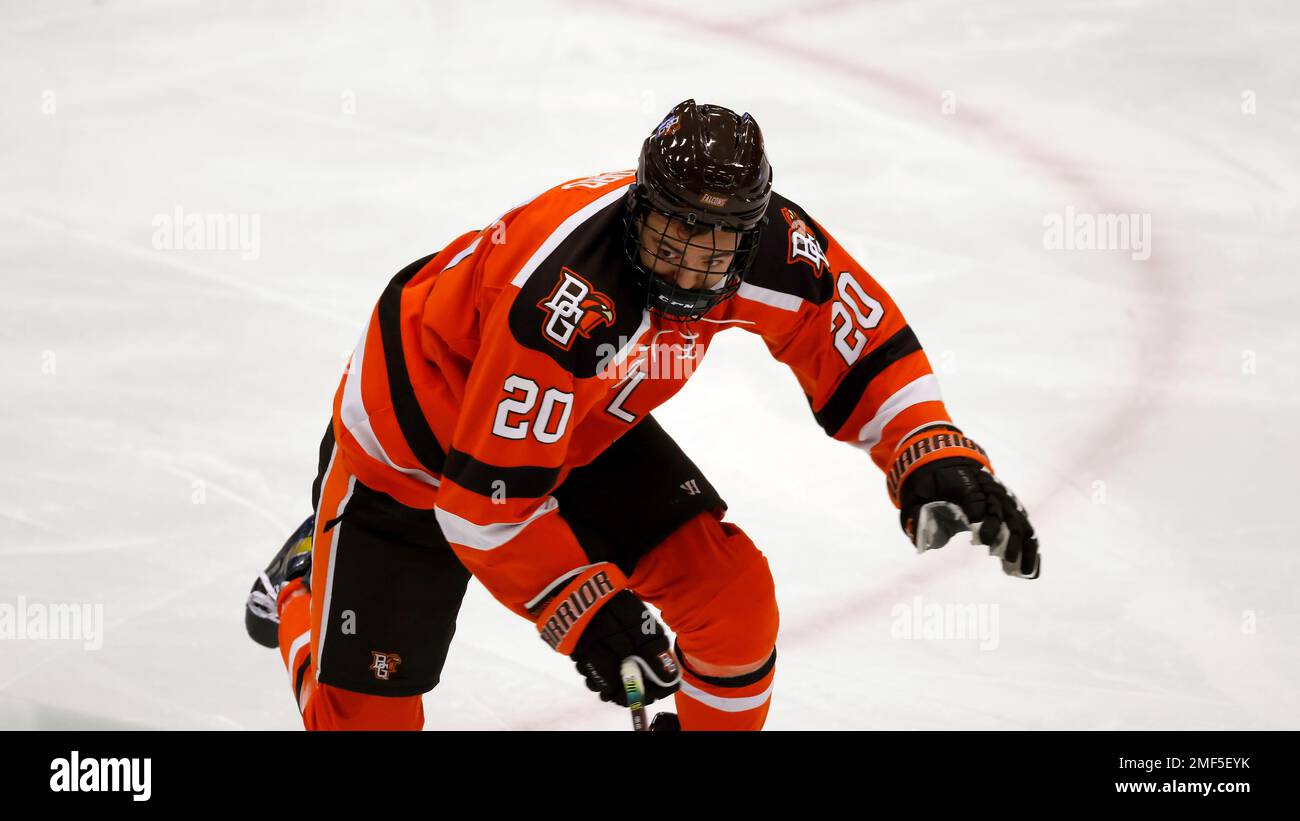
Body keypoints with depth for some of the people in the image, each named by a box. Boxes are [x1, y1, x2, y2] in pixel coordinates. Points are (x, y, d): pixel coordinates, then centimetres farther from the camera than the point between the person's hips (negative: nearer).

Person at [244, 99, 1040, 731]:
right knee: (367, 714, -2)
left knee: (733, 596, -9)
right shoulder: (564, 298, -42)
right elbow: (486, 498, -36)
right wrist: (584, 609, -33)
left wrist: (936, 457, -23)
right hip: (417, 447, -6)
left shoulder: (769, 244, -23)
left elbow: (865, 345, -8)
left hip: (584, 428, 6)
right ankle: (308, 582, 31)